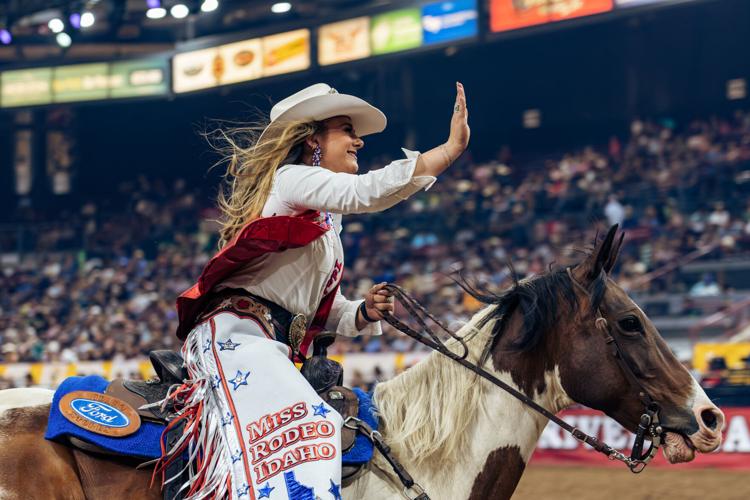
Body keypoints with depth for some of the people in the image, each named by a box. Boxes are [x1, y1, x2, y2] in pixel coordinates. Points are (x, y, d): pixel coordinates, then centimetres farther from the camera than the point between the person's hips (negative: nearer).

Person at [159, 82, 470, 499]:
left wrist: (365, 312, 5)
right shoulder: (292, 179, -1)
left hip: (276, 350, 11)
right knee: (304, 425, -32)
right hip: (236, 335, -11)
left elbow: (327, 312, 28)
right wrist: (453, 148, -22)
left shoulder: (326, 222, 27)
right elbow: (367, 192, -20)